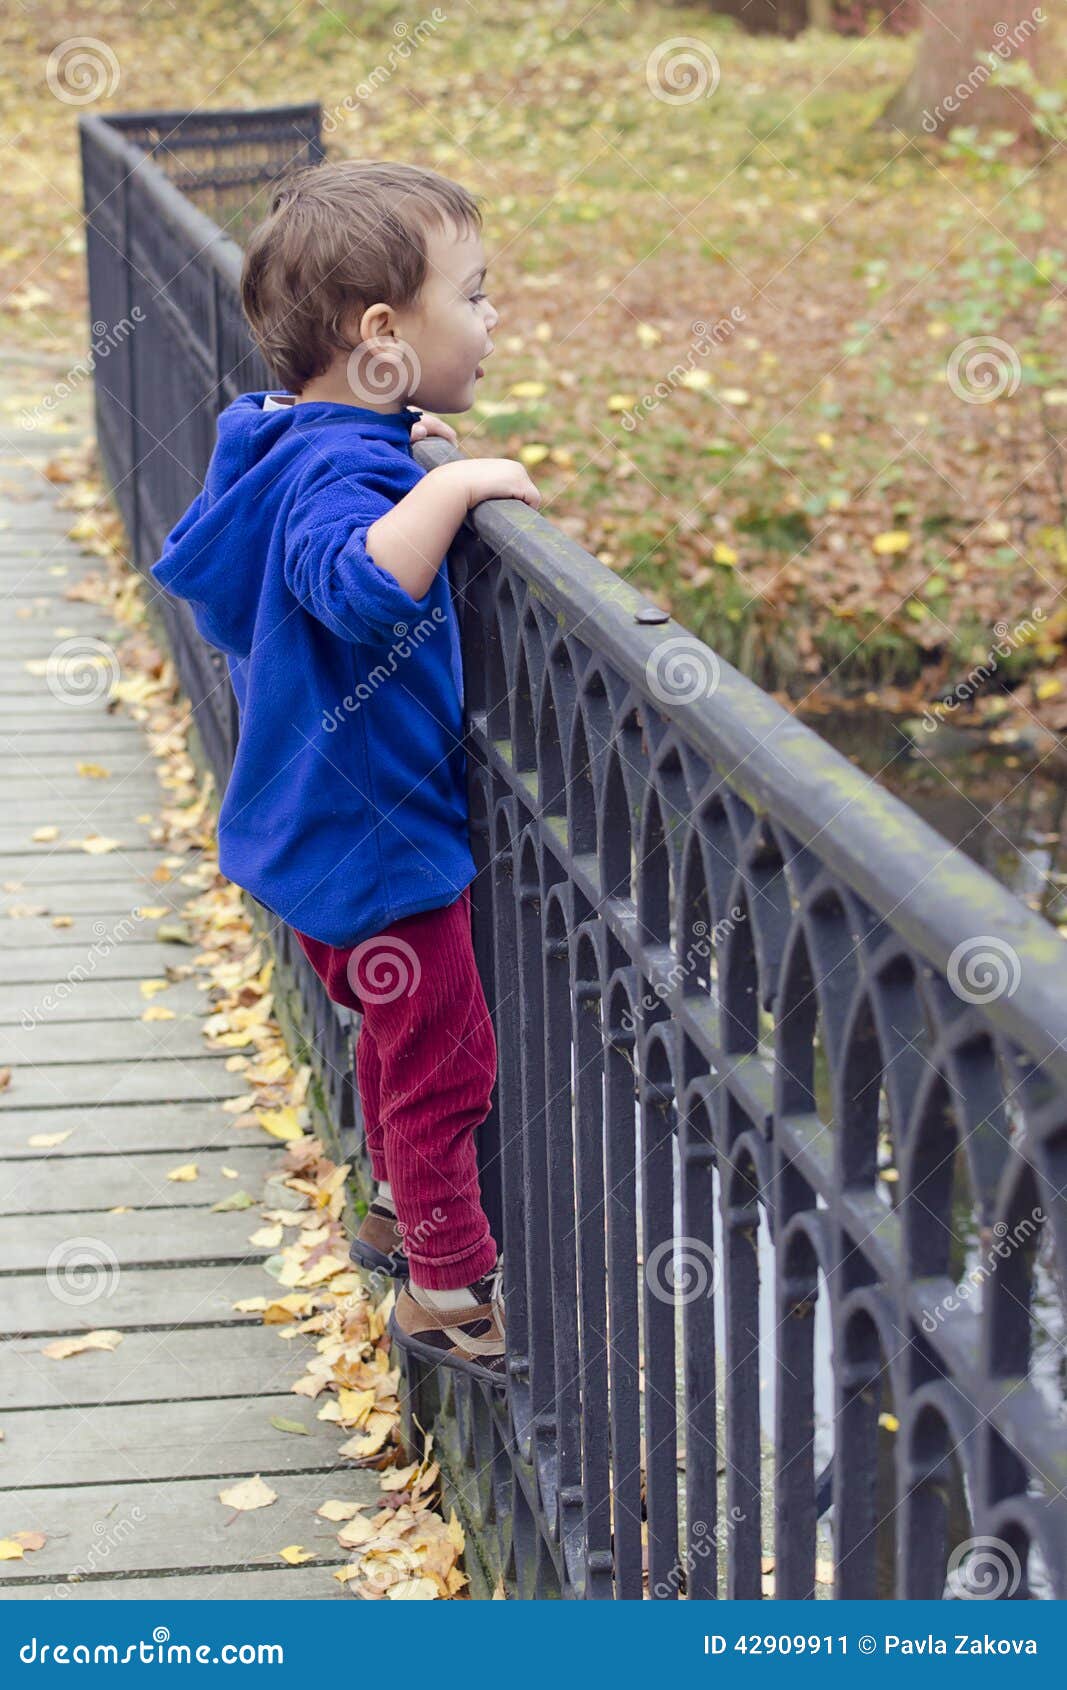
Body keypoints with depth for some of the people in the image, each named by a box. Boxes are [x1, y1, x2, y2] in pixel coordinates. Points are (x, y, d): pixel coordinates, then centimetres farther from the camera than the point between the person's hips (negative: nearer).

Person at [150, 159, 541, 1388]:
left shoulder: (287, 444, 2)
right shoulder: (343, 468, -29)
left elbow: (193, 563, 21)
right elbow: (364, 582, -49)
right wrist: (449, 485, -43)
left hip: (330, 817, 10)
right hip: (375, 830, -10)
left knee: (401, 1032, 26)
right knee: (444, 1055, 3)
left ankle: (399, 1211, 43)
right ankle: (447, 1289, 15)